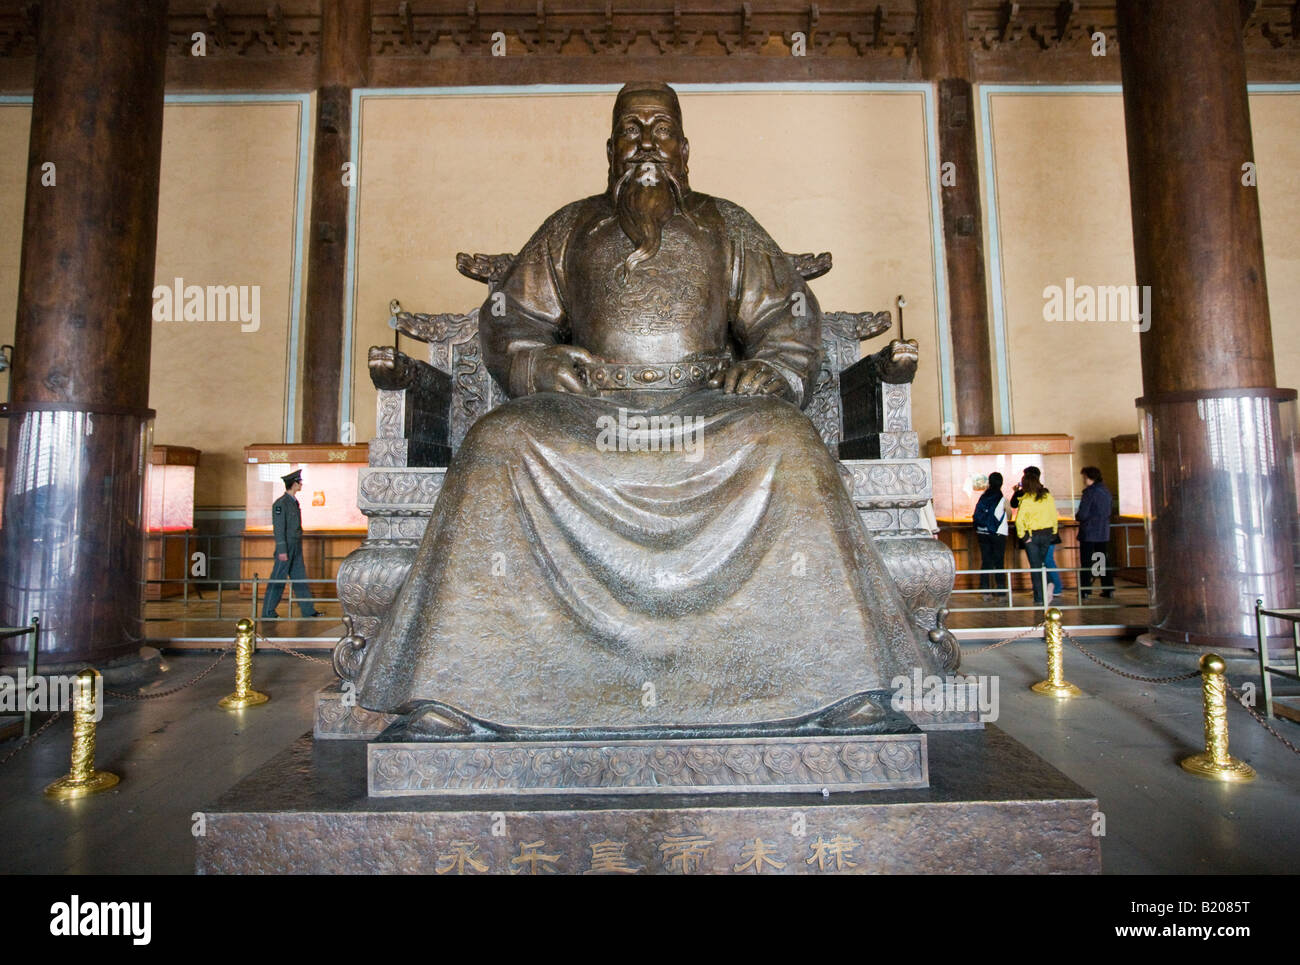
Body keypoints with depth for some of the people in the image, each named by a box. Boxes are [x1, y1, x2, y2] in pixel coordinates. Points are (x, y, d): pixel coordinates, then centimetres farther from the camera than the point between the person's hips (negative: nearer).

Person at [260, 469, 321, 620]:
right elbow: (278, 528, -17)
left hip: (296, 549, 9)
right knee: (278, 580, -2)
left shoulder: (294, 502, 13)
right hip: (286, 548, -9)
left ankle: (308, 609, 13)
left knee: (300, 578, 10)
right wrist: (282, 550, -20)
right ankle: (268, 612, 7)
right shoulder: (280, 503, -13)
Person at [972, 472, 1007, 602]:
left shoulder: (983, 497, 0)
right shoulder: (1003, 500, -7)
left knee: (985, 562, 7)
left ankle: (986, 592, 7)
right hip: (998, 534, -3)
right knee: (999, 563, 4)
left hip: (982, 533, 3)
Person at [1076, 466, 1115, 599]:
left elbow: (1082, 514, -18)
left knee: (1086, 562, -1)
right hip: (1104, 532, 7)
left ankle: (1086, 590, 0)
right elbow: (1109, 511, 18)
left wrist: (1077, 515, 3)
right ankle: (1109, 589, 14)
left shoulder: (1090, 492, -15)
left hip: (1089, 533, -7)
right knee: (1104, 561, 13)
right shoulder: (1106, 491, 9)